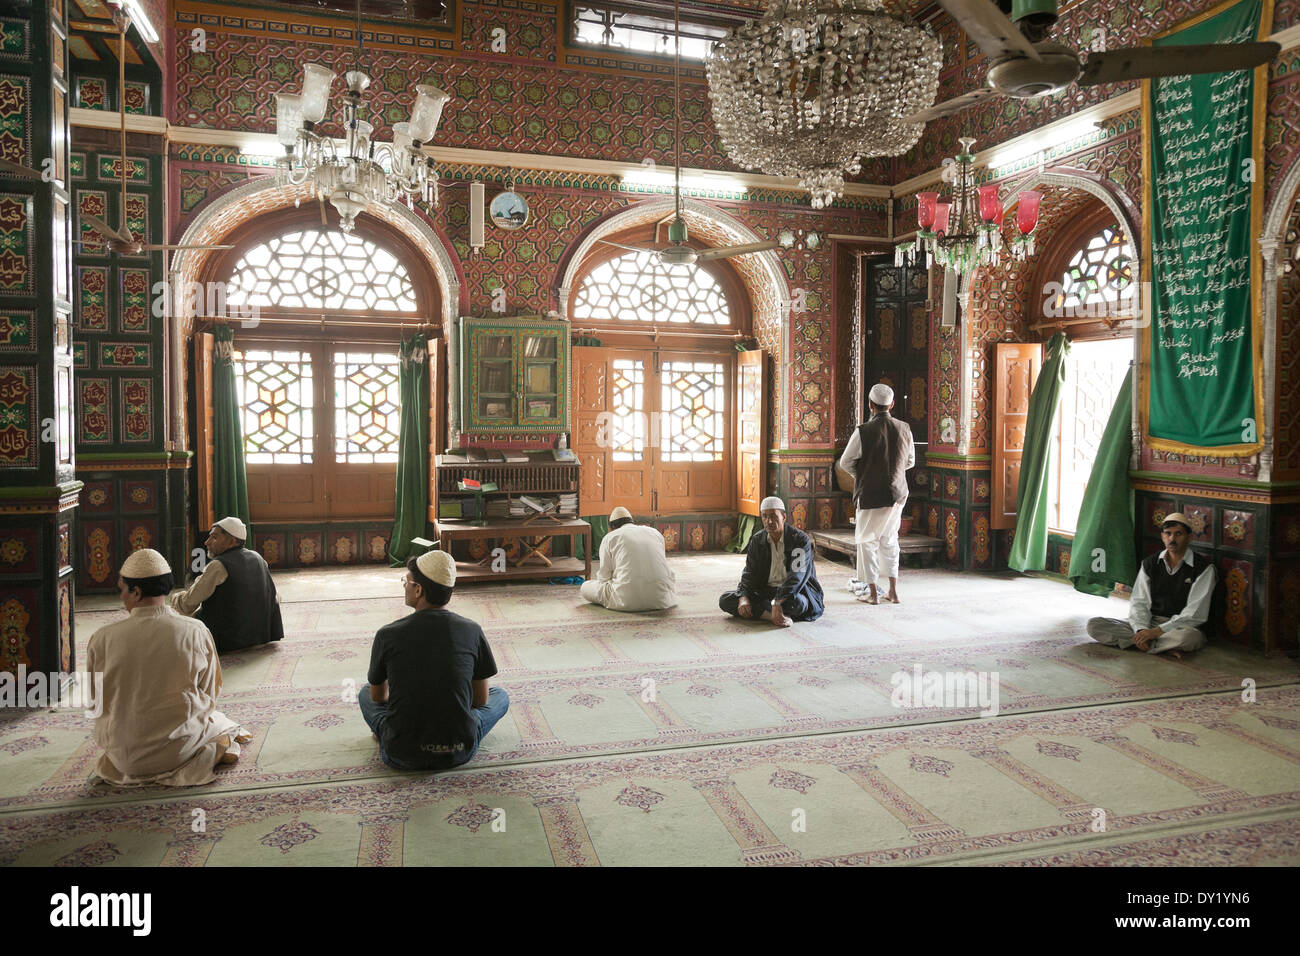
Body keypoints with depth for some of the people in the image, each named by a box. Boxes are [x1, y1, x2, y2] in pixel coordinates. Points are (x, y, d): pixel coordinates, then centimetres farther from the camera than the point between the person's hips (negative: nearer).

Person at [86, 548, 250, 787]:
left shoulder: (102, 639, -13)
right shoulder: (197, 632, -13)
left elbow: (96, 700, 3)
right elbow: (209, 695, 0)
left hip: (123, 756, 6)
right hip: (179, 750, -5)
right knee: (218, 719, 26)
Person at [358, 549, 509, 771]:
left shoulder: (388, 635, -8)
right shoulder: (471, 631, -6)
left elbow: (377, 696, 11)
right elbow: (481, 699, 6)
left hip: (401, 756, 1)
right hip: (459, 754, -1)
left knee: (365, 694, 30)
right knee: (501, 696, 26)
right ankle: (455, 738, 10)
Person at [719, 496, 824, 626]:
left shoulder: (801, 540, -12)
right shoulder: (757, 540, 5)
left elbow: (797, 577, -24)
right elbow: (749, 574, 2)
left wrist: (778, 603, -38)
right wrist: (744, 599, -20)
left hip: (797, 592, -5)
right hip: (767, 591, 5)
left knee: (794, 602, -43)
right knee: (725, 600, -16)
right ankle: (771, 615, -27)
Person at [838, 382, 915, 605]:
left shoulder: (863, 431, -16)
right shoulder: (904, 429, -1)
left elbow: (846, 463, -7)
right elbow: (910, 461, 12)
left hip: (871, 495, -5)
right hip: (897, 494, 5)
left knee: (866, 542, 8)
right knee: (889, 541, 18)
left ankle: (872, 593, 10)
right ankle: (893, 590, 18)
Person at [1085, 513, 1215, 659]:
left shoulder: (1203, 568, -4)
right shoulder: (1149, 564, 9)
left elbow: (1195, 614, -11)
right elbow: (1139, 603, 2)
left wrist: (1158, 631, -20)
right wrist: (1141, 630, -19)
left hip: (1182, 627, -4)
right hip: (1150, 624, 4)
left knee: (1188, 636, -43)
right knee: (1094, 625, -18)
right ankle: (1166, 646, -21)